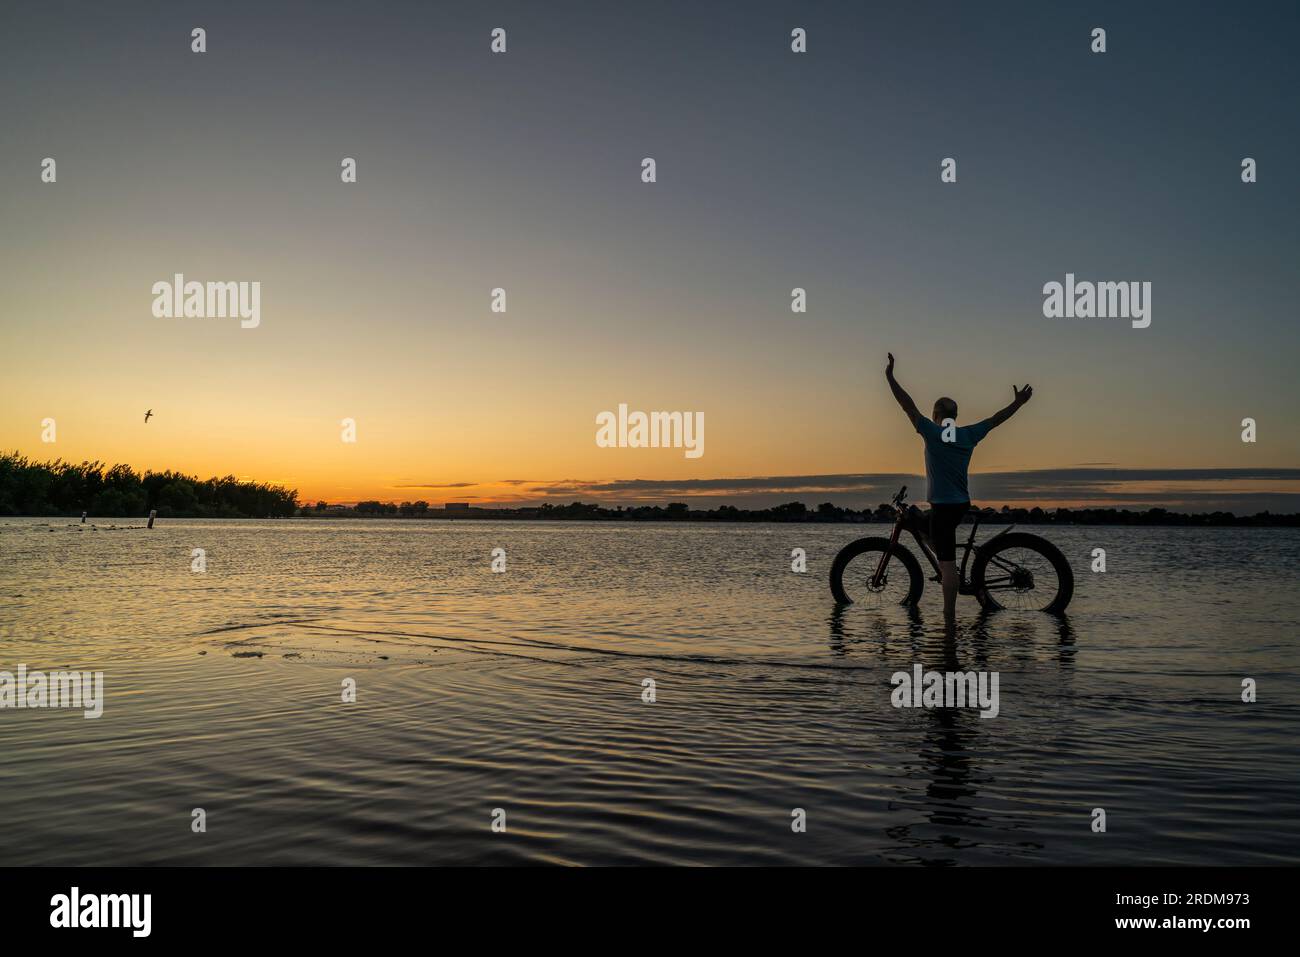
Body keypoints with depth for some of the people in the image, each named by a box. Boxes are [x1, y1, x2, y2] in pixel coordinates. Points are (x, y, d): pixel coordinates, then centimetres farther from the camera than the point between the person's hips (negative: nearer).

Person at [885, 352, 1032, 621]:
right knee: (935, 538, 33)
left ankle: (950, 615, -3)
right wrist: (1018, 403, 28)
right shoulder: (969, 435, 3)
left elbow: (908, 405, -11)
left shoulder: (931, 432, -9)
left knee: (947, 563, -5)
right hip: (962, 505, 6)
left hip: (942, 506, -6)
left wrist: (890, 376, -8)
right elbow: (995, 419, 15)